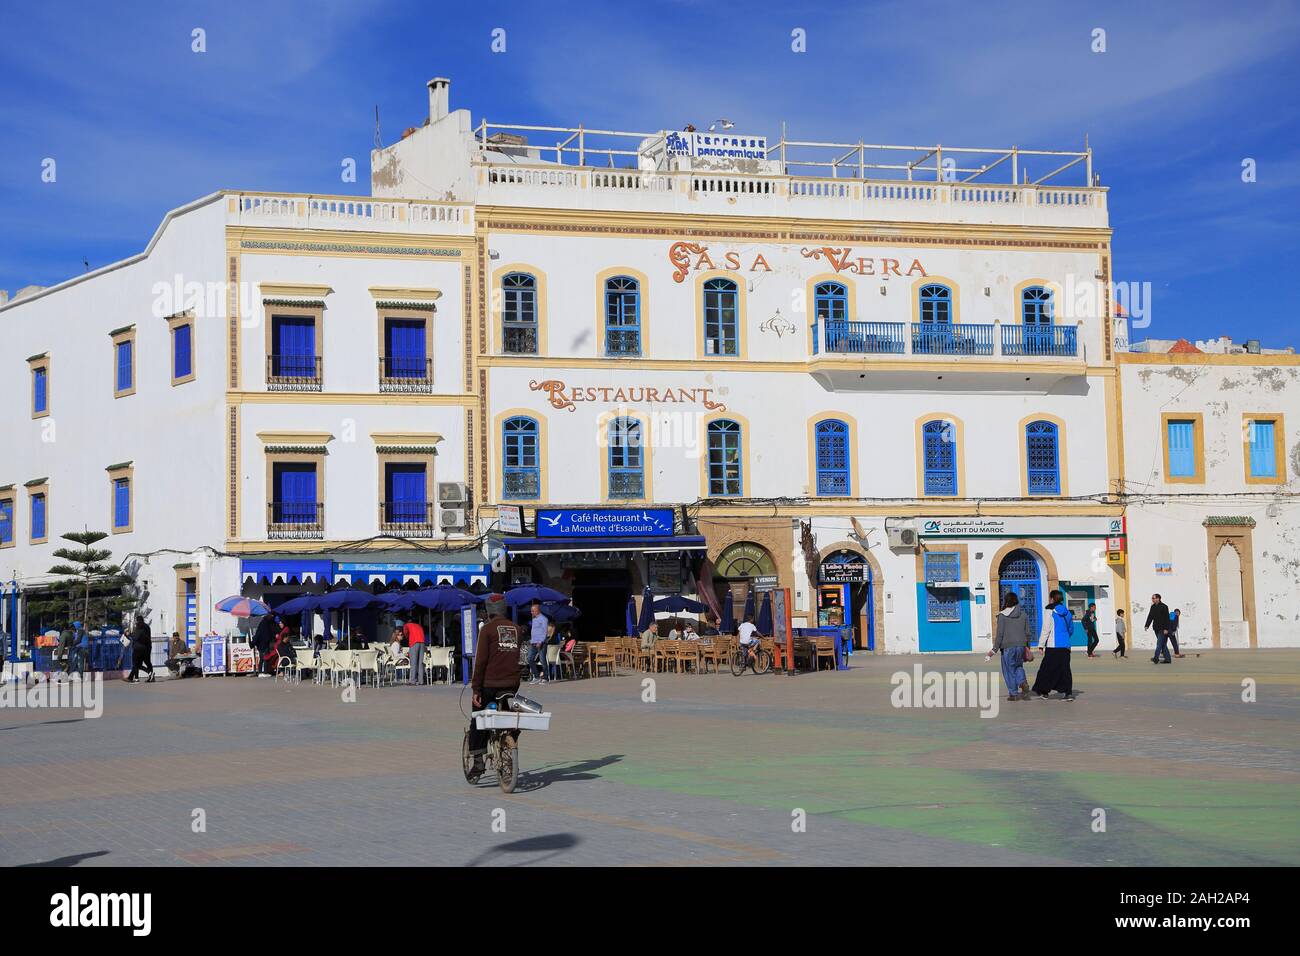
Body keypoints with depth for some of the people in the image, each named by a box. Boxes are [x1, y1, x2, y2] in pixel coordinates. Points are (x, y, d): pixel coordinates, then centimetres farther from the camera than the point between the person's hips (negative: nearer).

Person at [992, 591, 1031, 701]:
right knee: (1018, 666, 21)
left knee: (1009, 669, 5)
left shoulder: (1002, 616, -9)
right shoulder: (1023, 614, 5)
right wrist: (1027, 646, 18)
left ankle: (1013, 693, 6)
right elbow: (1027, 632, 8)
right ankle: (1023, 682, -5)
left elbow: (1000, 634, -10)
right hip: (1021, 645, 4)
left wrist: (995, 648, -3)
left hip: (1007, 646, -4)